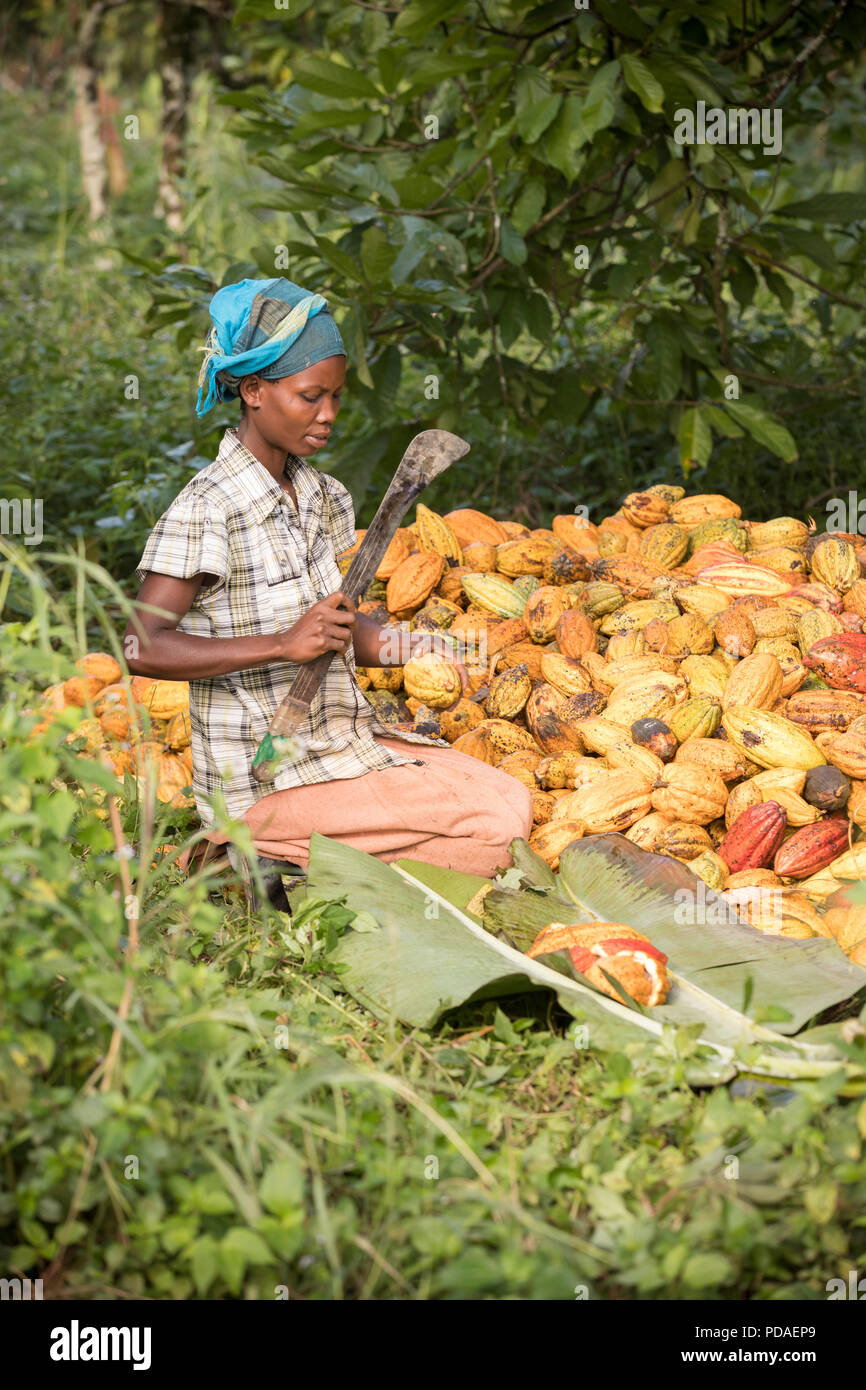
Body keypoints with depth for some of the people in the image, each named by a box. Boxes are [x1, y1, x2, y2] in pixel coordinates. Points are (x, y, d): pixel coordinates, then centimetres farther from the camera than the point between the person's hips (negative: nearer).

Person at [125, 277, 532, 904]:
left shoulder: (325, 497, 8)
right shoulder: (208, 509, -15)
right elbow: (144, 647, -21)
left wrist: (406, 648, -5)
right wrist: (283, 644, -27)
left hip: (343, 739, 8)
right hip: (267, 776, -8)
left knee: (511, 798, 0)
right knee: (497, 824, -13)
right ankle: (271, 861, -4)